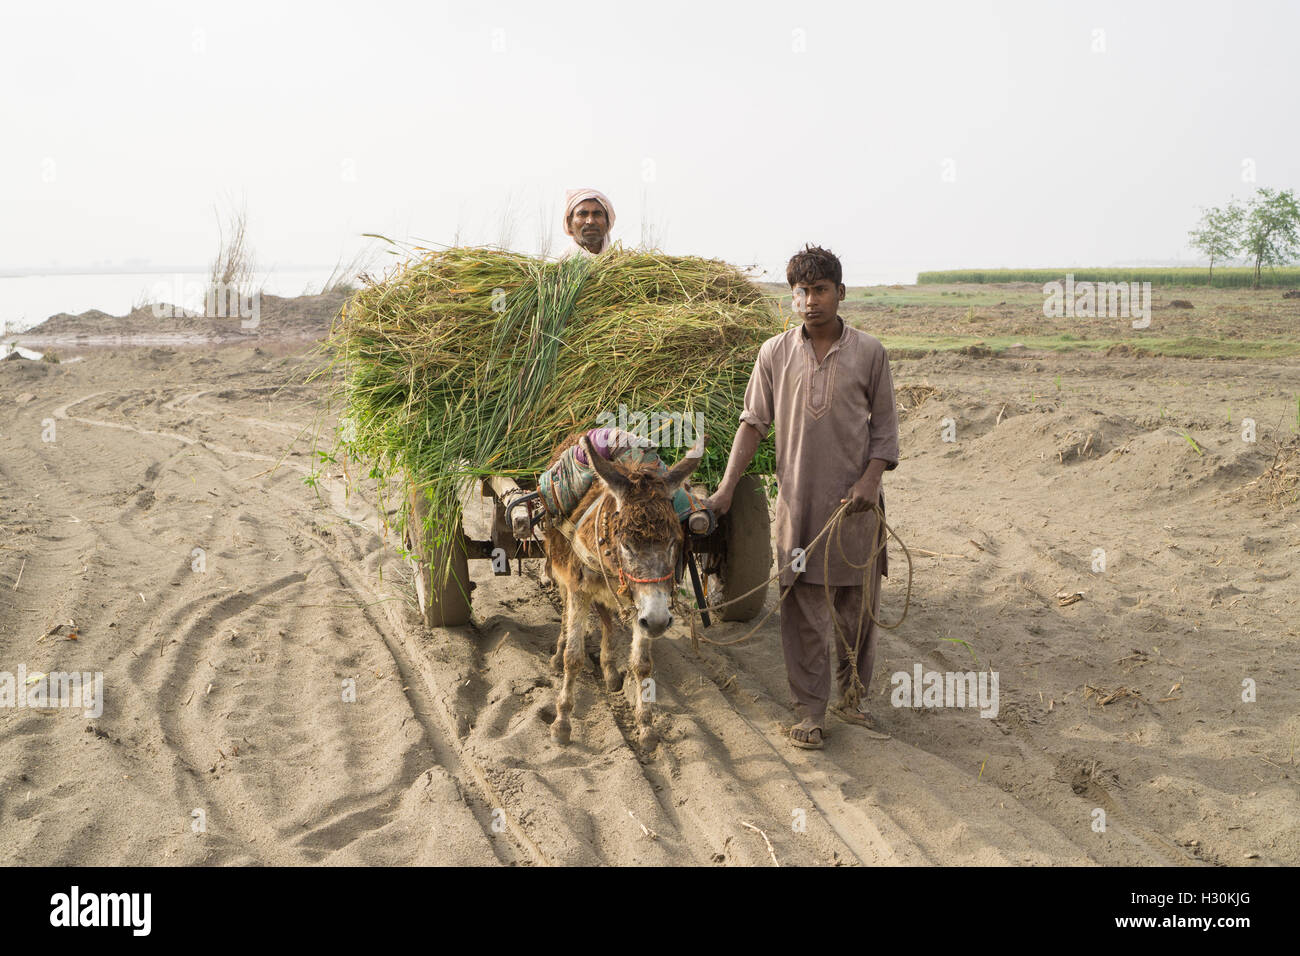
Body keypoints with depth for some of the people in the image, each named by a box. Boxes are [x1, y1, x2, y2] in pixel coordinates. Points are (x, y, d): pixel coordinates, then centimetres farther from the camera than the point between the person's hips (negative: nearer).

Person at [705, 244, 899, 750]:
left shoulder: (869, 352, 0)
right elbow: (753, 423, 5)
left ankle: (853, 695, 28)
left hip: (855, 502, 0)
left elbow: (885, 426, 5)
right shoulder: (775, 353, 2)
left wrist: (870, 479, -10)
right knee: (804, 613, 2)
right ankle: (810, 711, 12)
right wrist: (726, 488, -2)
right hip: (798, 500, 0)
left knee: (858, 605, 10)